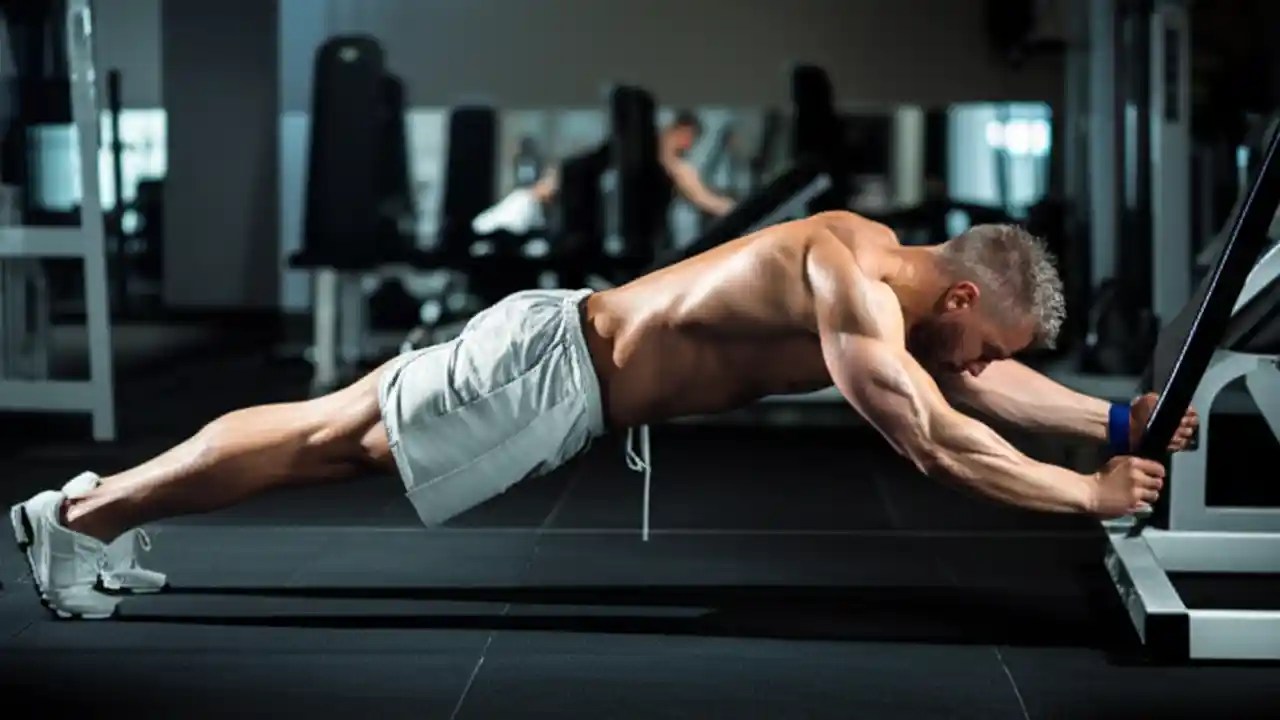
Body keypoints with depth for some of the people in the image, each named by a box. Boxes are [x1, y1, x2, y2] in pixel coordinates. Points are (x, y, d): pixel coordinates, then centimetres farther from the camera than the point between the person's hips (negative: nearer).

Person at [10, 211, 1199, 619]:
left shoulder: (890, 268, 4)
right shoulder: (852, 286, -25)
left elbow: (987, 386, 16)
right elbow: (936, 444, -31)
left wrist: (1114, 420, 7)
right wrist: (1089, 494, -24)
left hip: (569, 358, 9)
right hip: (550, 370, -9)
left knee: (332, 433, 15)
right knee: (319, 444, 0)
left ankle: (113, 500, 26)